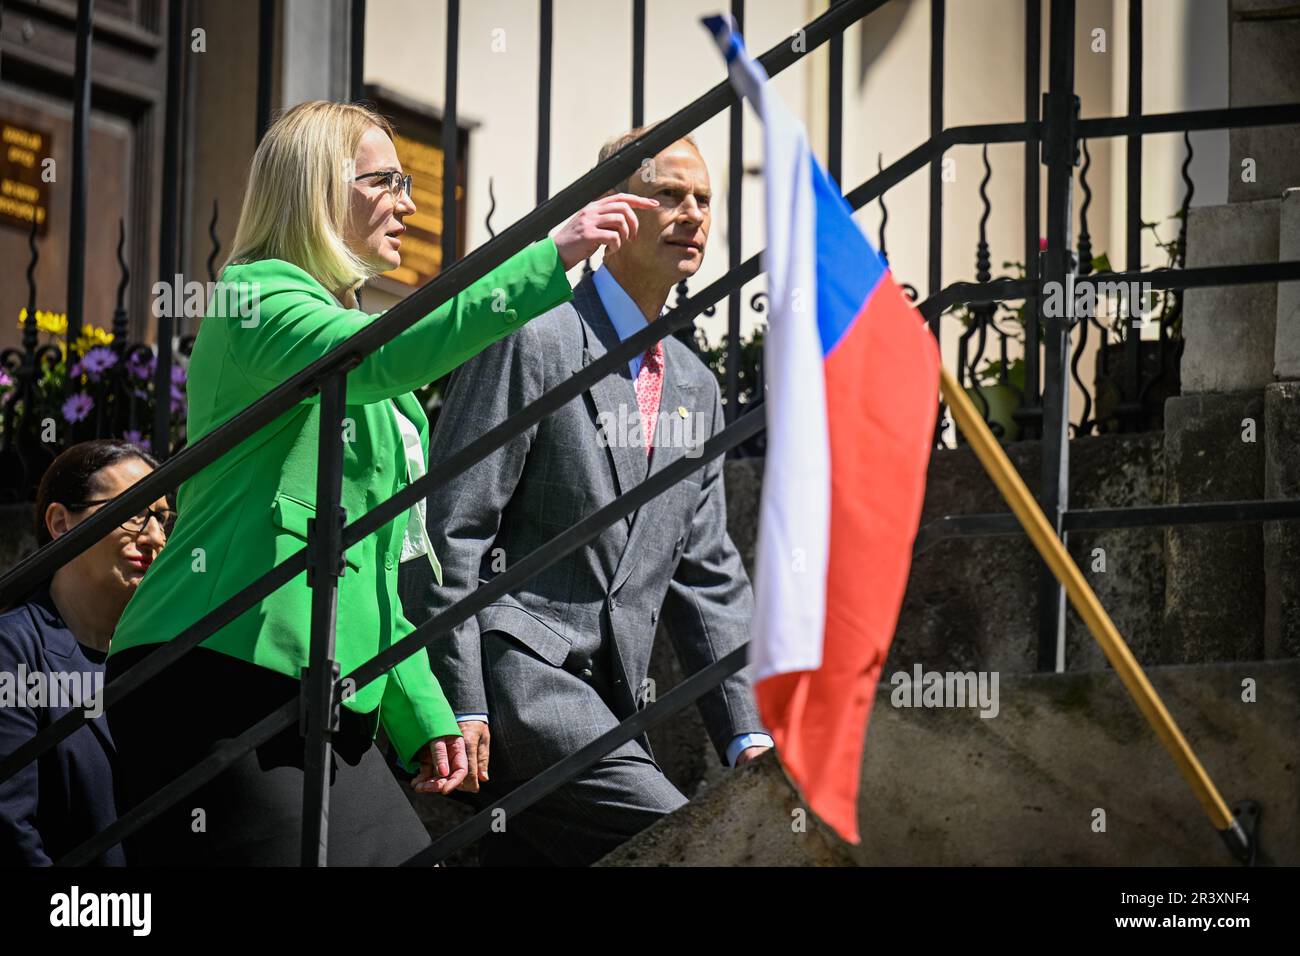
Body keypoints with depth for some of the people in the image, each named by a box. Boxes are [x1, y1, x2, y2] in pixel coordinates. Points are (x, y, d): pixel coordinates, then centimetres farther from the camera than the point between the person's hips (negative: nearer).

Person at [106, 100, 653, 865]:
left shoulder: (343, 323, 27)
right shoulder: (257, 296, -3)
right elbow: (379, 356, -27)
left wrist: (424, 714, 21)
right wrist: (553, 258, -29)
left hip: (324, 701, 10)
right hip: (223, 686, -10)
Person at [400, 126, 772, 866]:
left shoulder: (697, 387, 19)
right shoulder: (532, 339, -5)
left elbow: (709, 576, 19)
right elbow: (450, 527, -9)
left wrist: (748, 734, 9)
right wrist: (458, 706, -15)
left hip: (604, 705, 8)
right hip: (517, 676, -8)